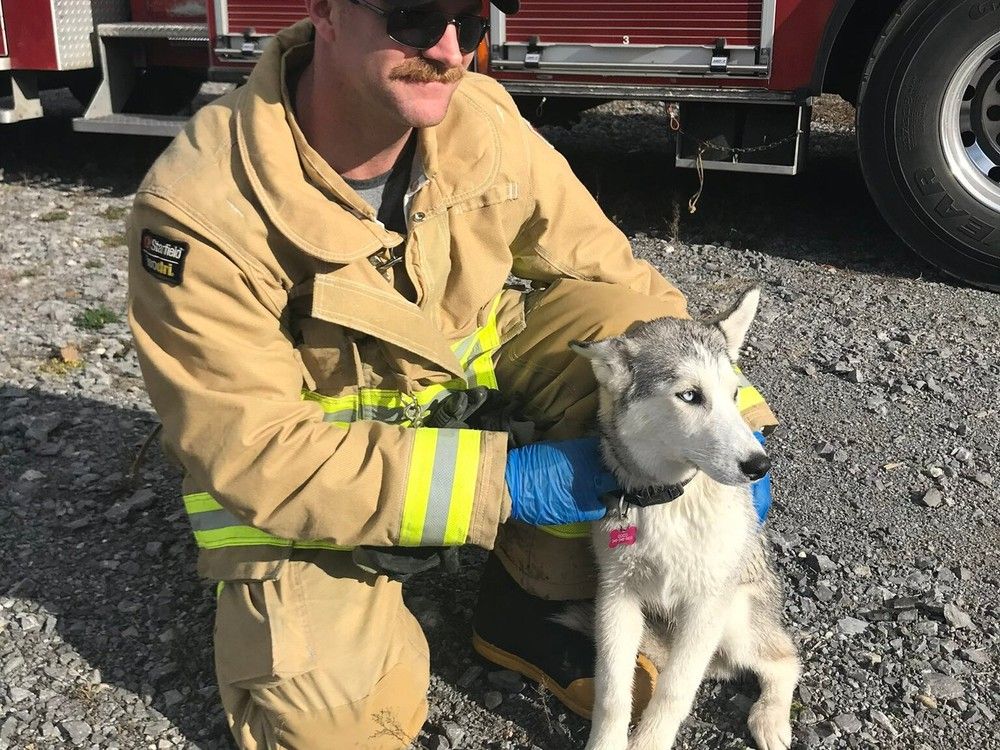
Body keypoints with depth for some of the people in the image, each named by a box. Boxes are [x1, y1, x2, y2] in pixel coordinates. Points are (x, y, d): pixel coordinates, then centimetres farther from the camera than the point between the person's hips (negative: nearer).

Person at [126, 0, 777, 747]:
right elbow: (257, 455, -28)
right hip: (295, 472, -4)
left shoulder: (481, 120, -17)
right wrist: (503, 483, -31)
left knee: (628, 323, -19)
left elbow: (613, 276, -5)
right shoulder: (199, 209, -29)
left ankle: (522, 607, -2)